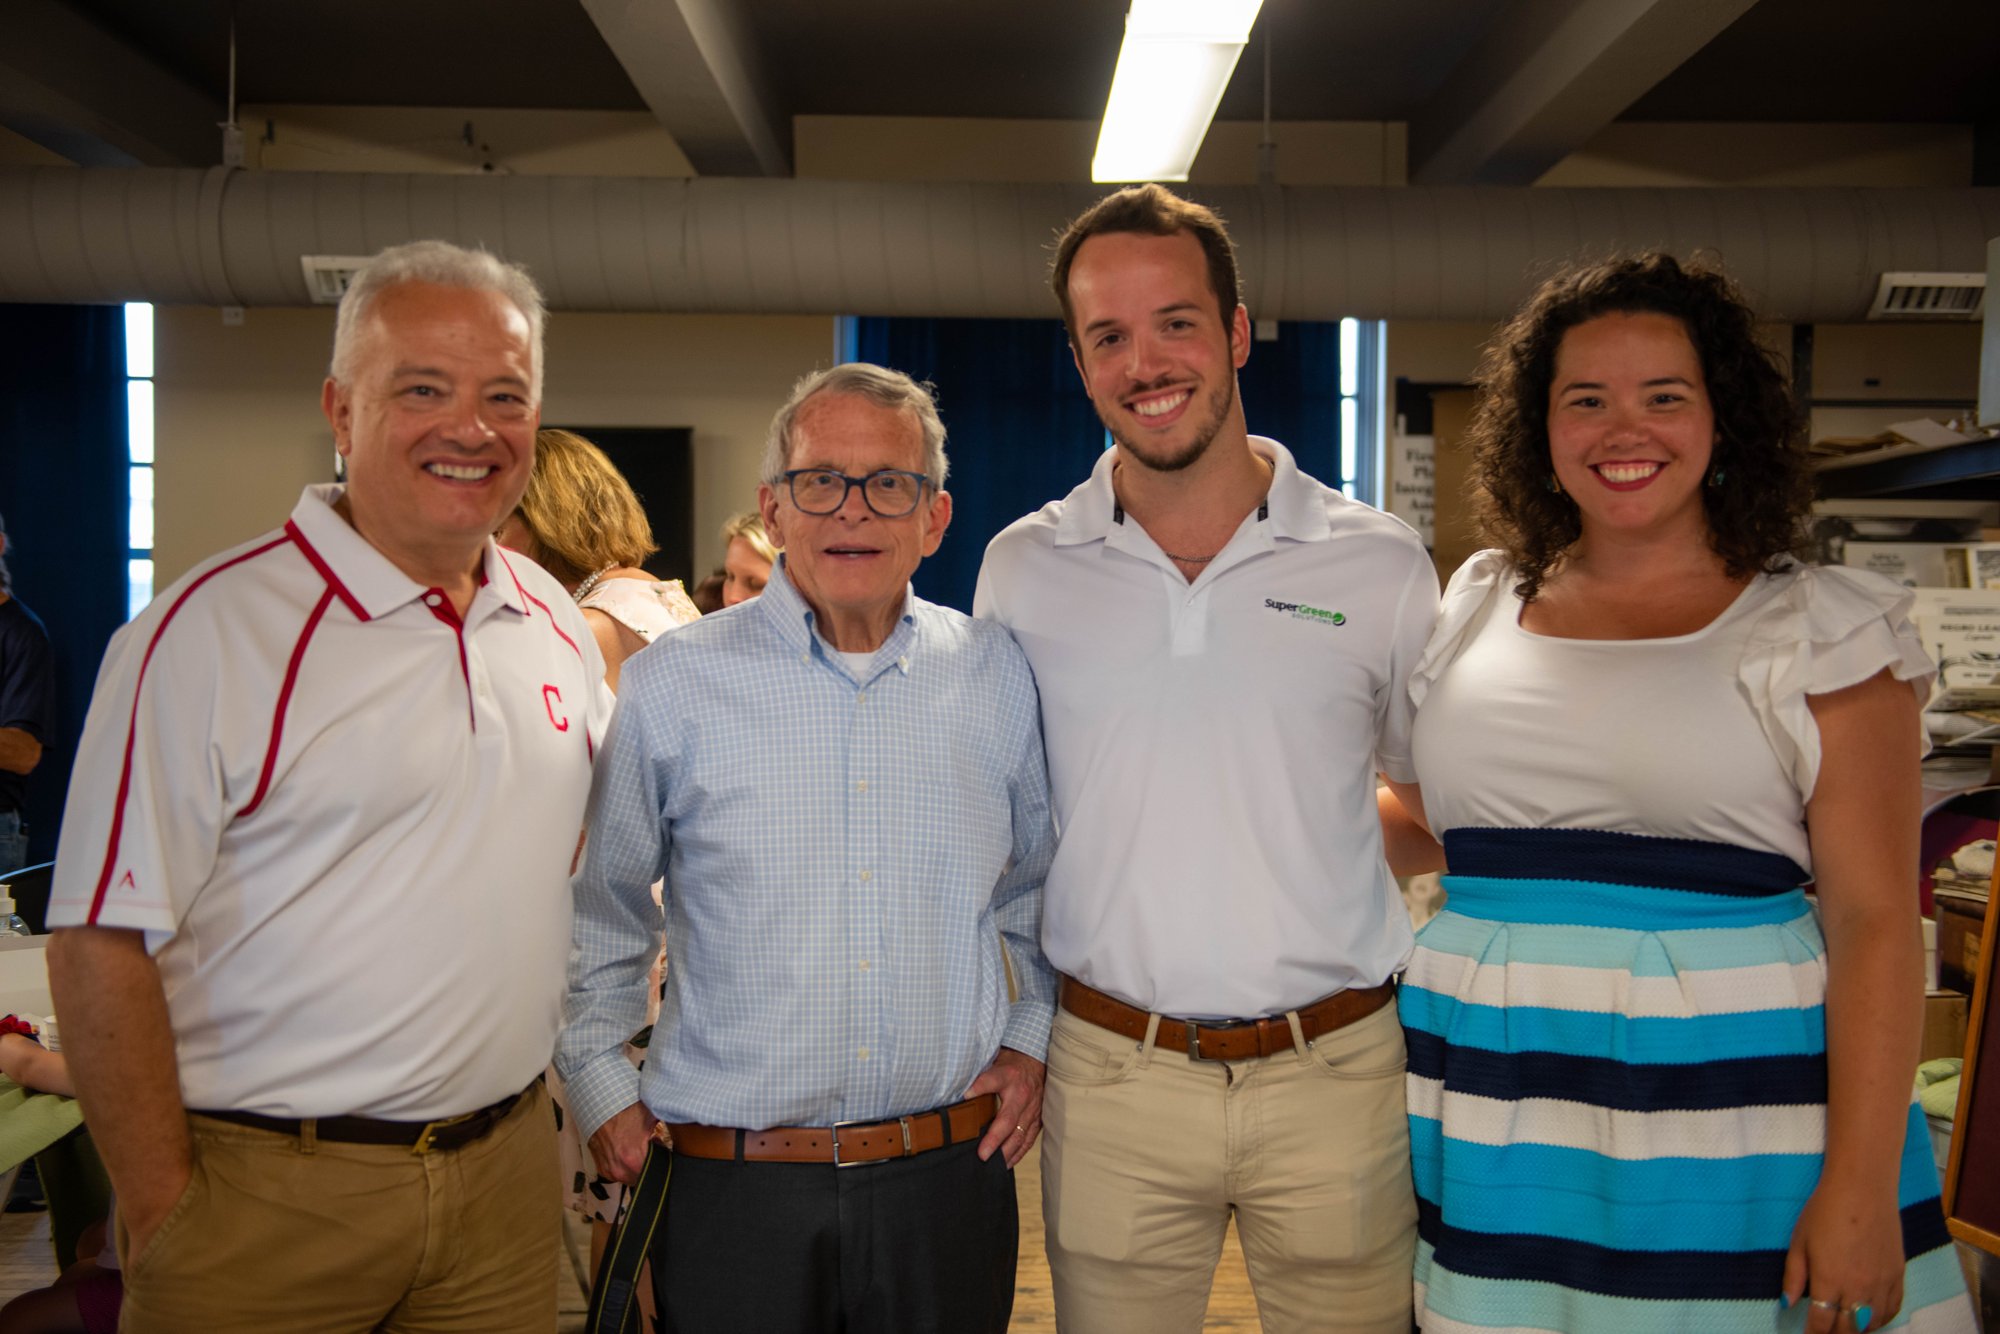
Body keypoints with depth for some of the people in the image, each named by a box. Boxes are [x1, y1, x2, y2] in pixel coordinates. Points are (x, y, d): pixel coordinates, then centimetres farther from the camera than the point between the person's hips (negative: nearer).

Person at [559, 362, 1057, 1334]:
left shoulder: (999, 679, 1)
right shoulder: (672, 687, -5)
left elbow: (1039, 887, 16)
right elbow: (595, 914, 7)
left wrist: (1030, 1038, 7)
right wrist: (601, 1087, 4)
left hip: (949, 1179, 2)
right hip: (733, 1189, -1)